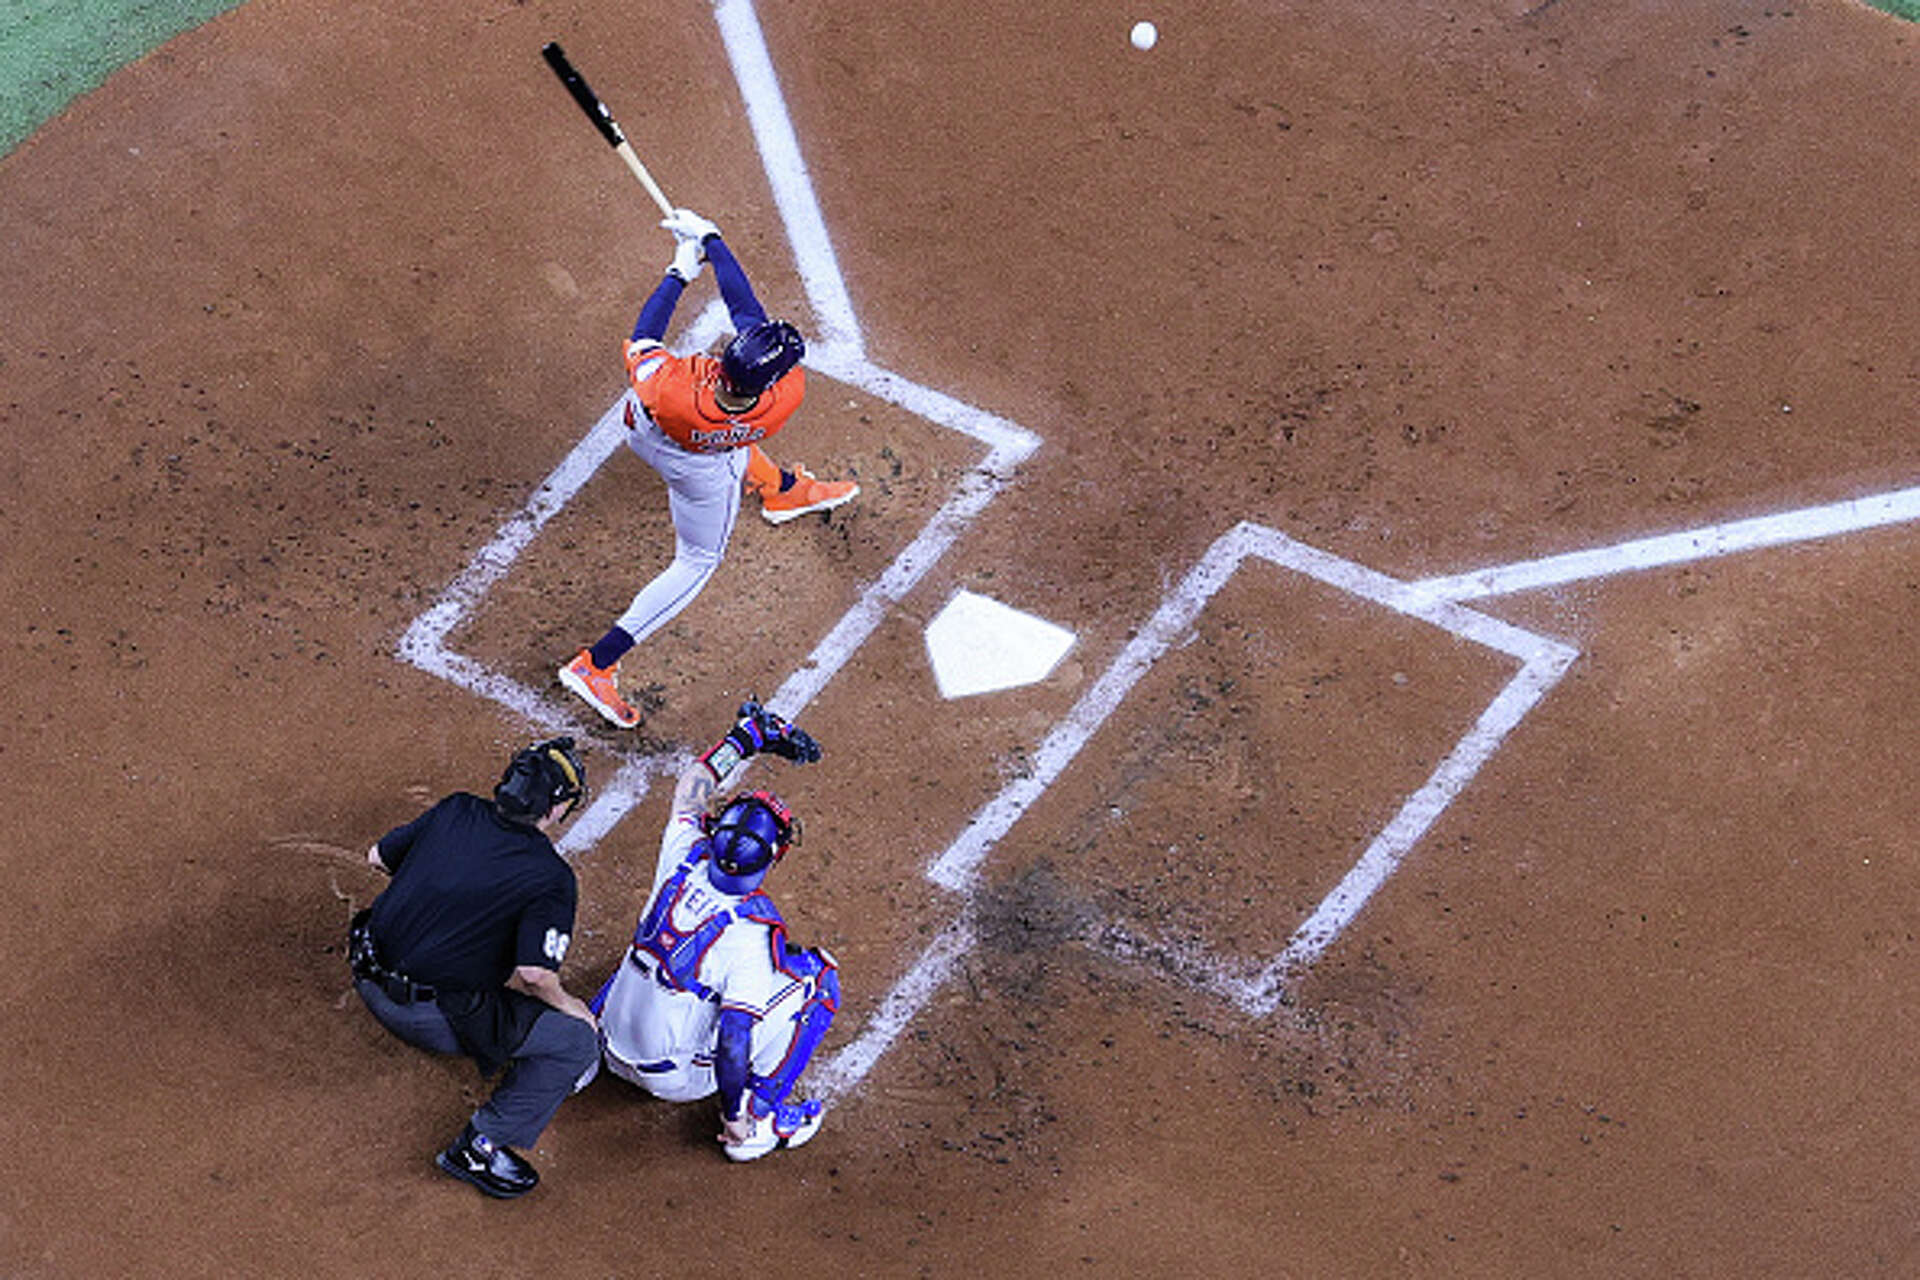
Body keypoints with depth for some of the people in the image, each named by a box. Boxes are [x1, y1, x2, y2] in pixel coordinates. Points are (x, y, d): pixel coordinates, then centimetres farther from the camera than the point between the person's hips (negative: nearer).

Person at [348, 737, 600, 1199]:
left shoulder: (455, 812, 1)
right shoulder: (552, 878, -16)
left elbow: (379, 856, 13)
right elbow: (535, 973, -24)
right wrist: (565, 1004, -3)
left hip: (370, 981, 7)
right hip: (429, 1017, -7)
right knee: (578, 1039, 2)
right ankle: (479, 1146, 5)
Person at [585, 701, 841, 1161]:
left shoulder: (683, 863, -14)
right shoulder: (754, 932, -29)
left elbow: (690, 790, 6)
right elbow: (733, 1042, -31)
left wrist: (748, 736, 12)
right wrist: (736, 1117, -20)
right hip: (680, 1078, -6)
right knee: (818, 974, -3)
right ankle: (757, 1118, 2)